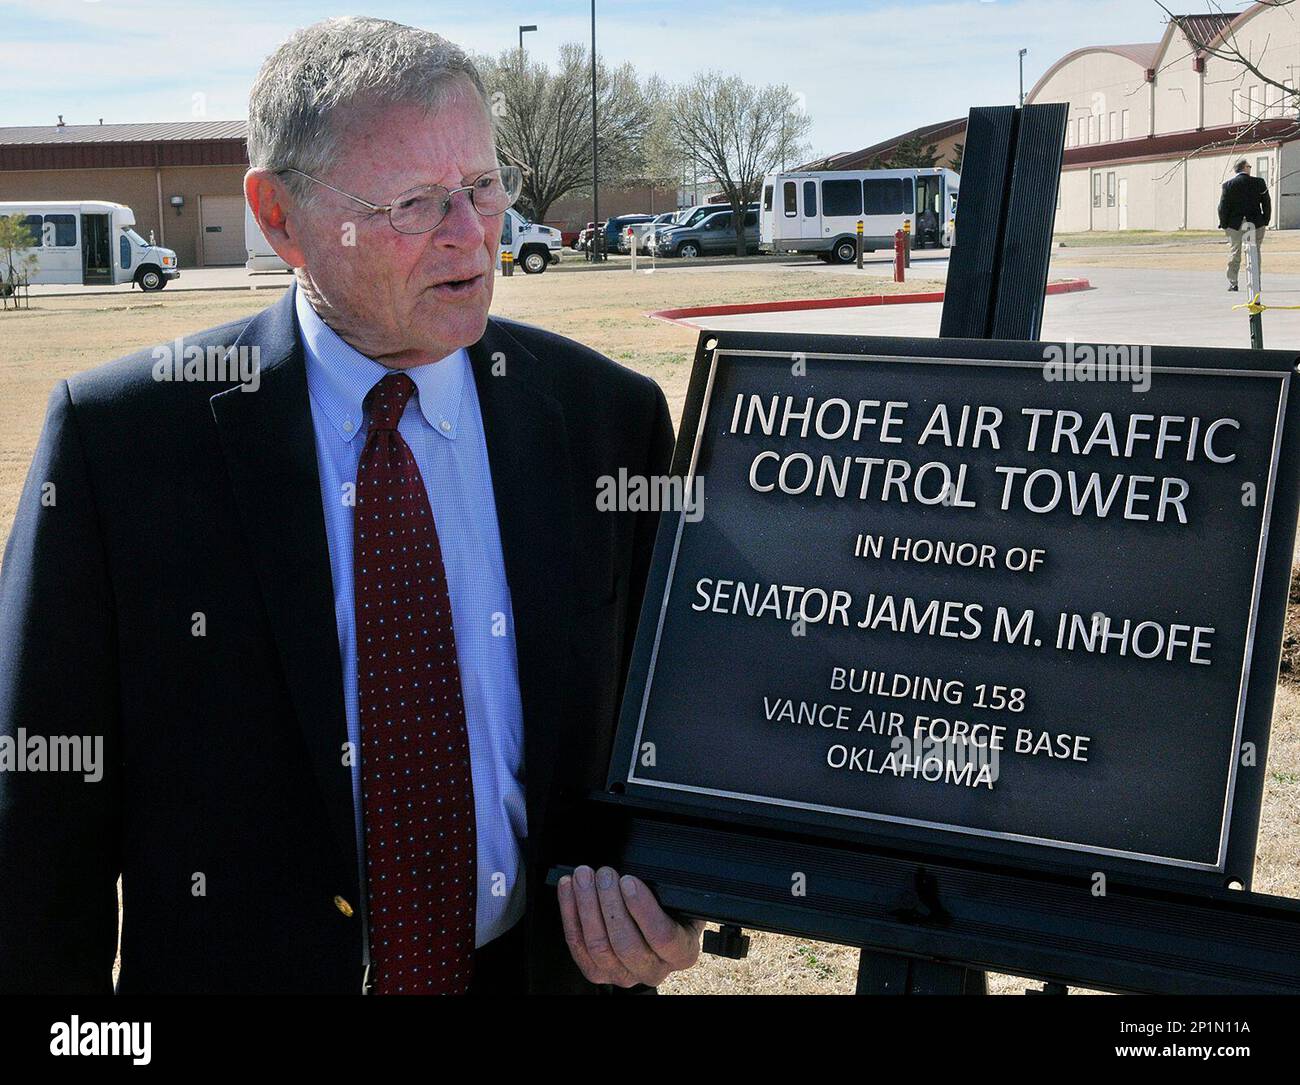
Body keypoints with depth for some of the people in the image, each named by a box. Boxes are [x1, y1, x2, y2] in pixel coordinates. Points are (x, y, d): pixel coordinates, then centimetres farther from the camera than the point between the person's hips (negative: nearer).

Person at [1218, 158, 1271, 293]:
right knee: (1255, 254, 10)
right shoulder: (1259, 182, -4)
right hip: (1256, 224, 1)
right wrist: (1265, 222, 10)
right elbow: (1267, 204, 0)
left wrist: (1224, 225, 3)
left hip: (1234, 225, 0)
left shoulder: (1228, 184, -6)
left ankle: (1232, 283, 6)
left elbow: (1223, 206, -6)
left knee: (1234, 254, 8)